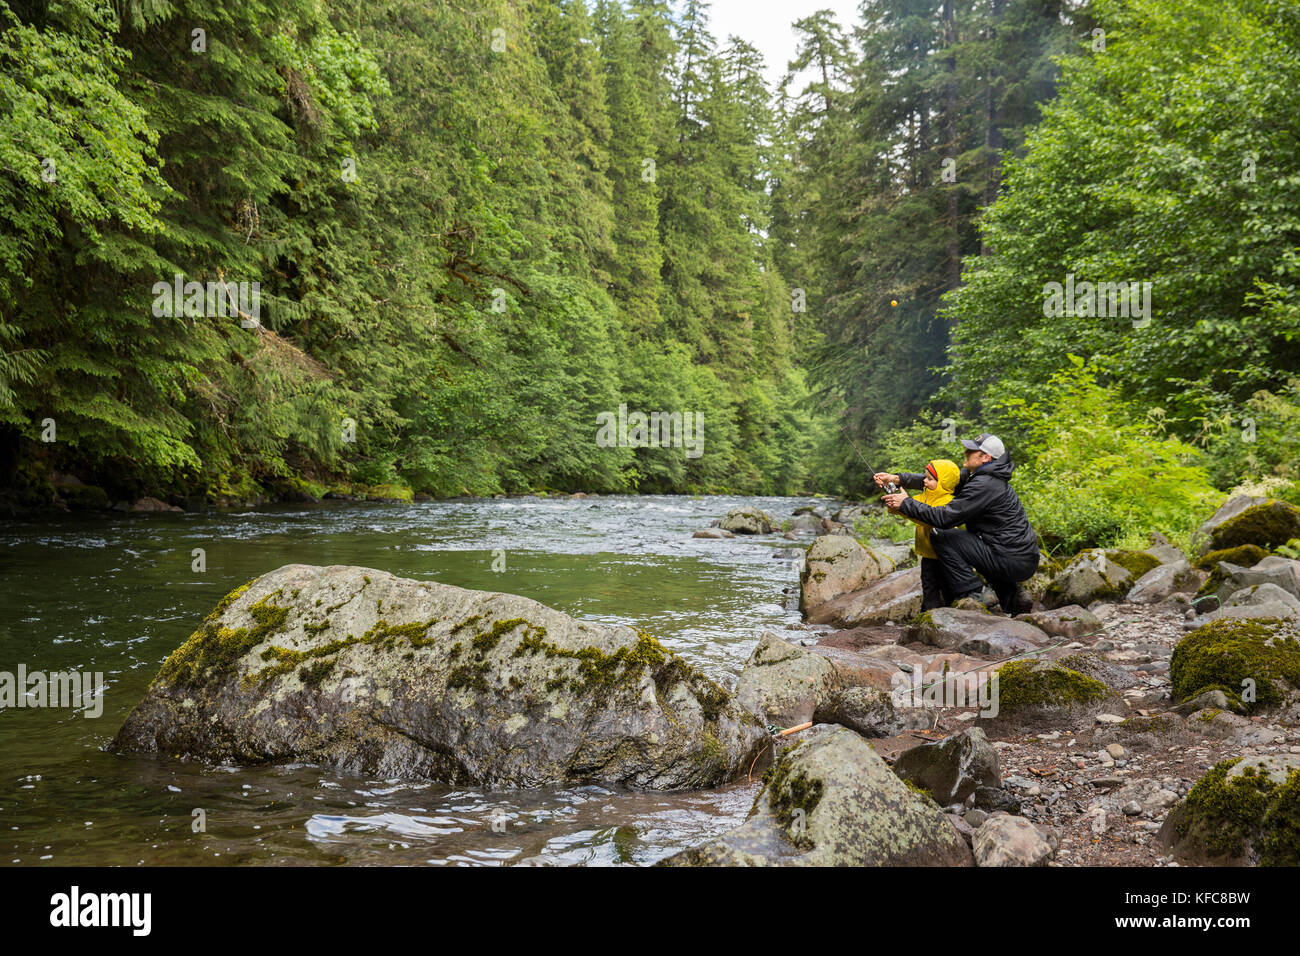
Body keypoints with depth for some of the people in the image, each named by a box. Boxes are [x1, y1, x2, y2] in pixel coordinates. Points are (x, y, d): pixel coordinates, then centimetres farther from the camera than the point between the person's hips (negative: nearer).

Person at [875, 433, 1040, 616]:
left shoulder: (984, 485, -17)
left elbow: (945, 517, -20)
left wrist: (906, 503, -10)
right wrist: (897, 478, 7)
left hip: (1013, 563, -9)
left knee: (940, 536, -8)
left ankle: (973, 594, -7)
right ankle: (1013, 597, 21)